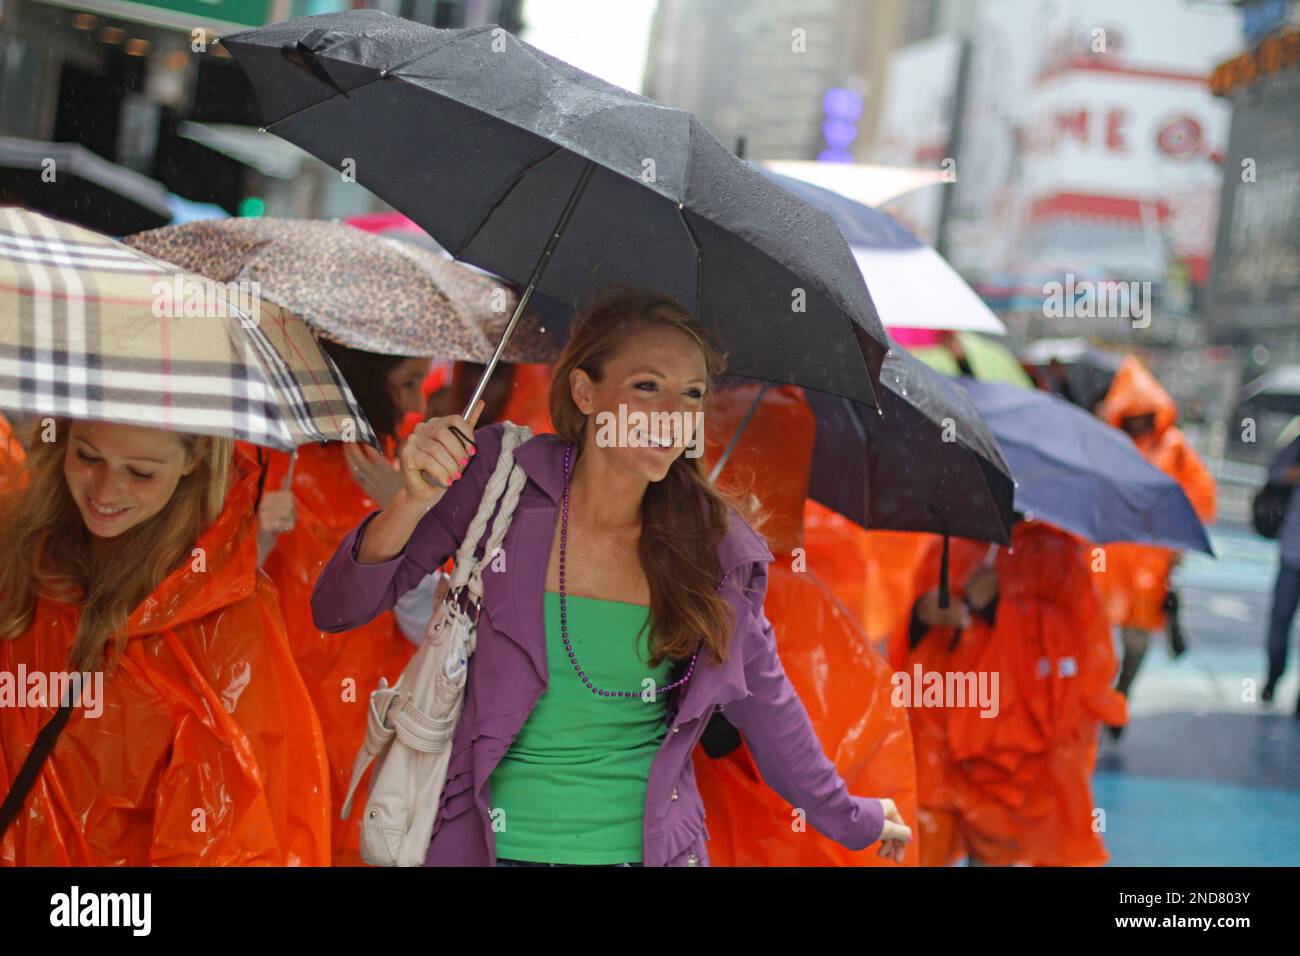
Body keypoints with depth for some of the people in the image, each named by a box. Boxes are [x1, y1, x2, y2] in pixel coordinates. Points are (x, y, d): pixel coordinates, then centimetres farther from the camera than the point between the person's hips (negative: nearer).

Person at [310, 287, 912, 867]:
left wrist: (852, 819, 18)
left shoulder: (716, 545, -5)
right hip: (494, 846, -1)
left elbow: (766, 704, 9)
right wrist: (413, 504, -26)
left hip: (649, 847, 2)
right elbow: (338, 611, -10)